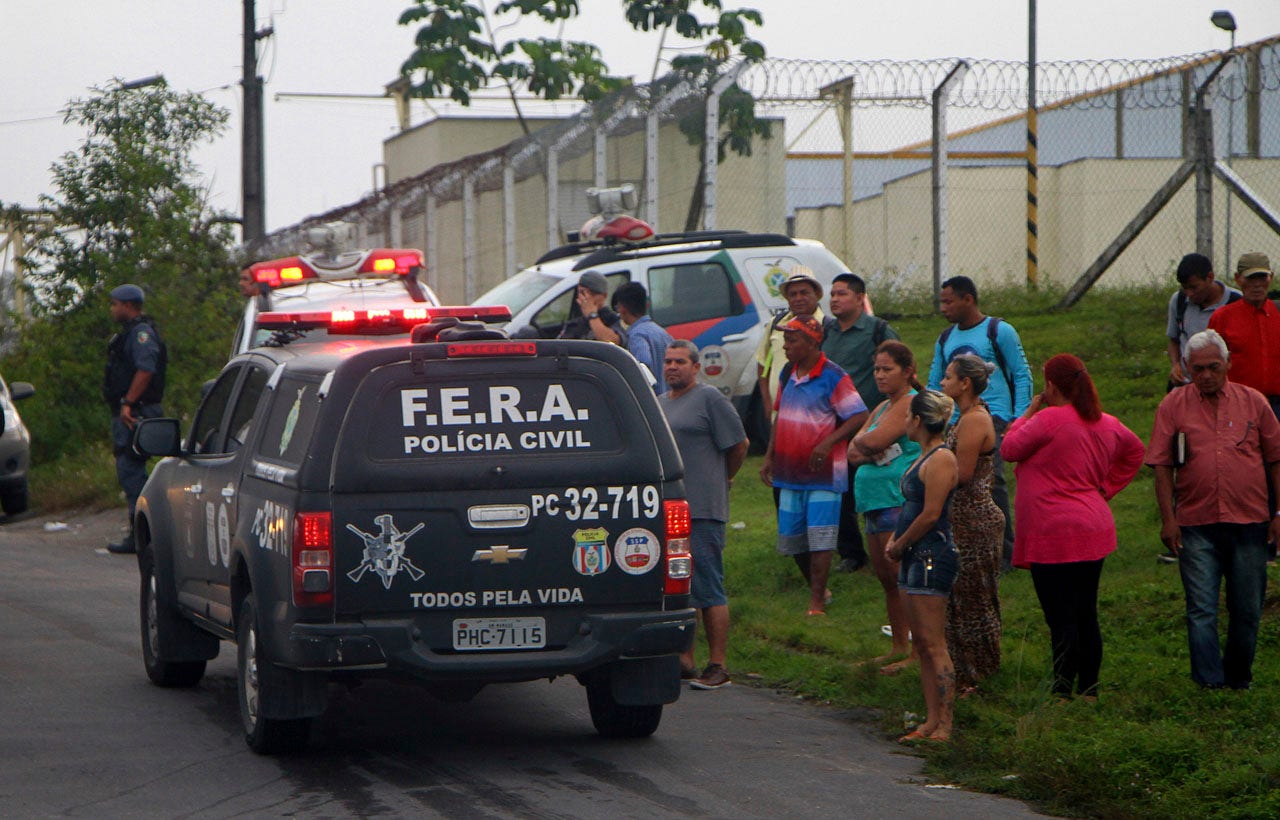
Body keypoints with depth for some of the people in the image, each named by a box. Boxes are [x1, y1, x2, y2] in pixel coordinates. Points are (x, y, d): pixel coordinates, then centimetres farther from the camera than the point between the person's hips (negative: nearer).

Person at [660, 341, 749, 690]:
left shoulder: (709, 399, -5)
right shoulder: (658, 403, 18)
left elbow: (738, 445, -5)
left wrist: (722, 479, 7)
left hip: (702, 512, -8)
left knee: (708, 590, -6)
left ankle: (718, 666, -5)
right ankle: (684, 661, 18)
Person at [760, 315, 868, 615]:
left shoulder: (833, 377, -12)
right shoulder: (788, 374, 11)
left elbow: (859, 416, -14)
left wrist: (828, 442, -24)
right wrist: (769, 456, 15)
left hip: (823, 473, -7)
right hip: (790, 472, 7)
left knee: (819, 540, -7)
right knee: (791, 539, 9)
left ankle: (816, 603, -5)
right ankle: (817, 589, 27)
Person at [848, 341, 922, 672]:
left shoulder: (910, 404, -10)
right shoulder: (883, 408, 20)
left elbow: (872, 441, -20)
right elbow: (853, 453, 13)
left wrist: (862, 442, 2)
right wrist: (872, 450, -8)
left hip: (899, 502, -10)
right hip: (876, 504, 10)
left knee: (900, 578, -10)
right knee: (886, 579, 13)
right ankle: (899, 648, 20)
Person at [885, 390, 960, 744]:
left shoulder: (941, 459, -15)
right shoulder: (925, 456, 16)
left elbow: (930, 515, -19)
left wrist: (899, 546, -8)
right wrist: (895, 540, 10)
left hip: (933, 555, -11)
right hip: (916, 556, 11)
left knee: (933, 645, -10)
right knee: (922, 644, 11)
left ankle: (943, 727, -9)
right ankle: (931, 722, 14)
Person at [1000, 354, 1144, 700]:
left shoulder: (1050, 419, -16)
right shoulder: (1107, 425, 9)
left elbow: (1009, 449, -5)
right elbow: (1134, 451, 28)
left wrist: (1028, 413, 7)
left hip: (1054, 534, -8)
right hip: (1093, 532, 8)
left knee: (1061, 620, -7)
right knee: (1086, 616, 13)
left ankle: (1063, 692, -7)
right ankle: (1089, 689, 17)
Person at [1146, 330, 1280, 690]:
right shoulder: (1173, 406, 3)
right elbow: (1162, 467, 2)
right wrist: (1168, 519, -4)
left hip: (1249, 523, 1)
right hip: (1196, 525, -1)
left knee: (1247, 610, 7)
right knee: (1201, 610, -6)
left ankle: (1238, 680, 24)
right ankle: (1209, 684, -7)